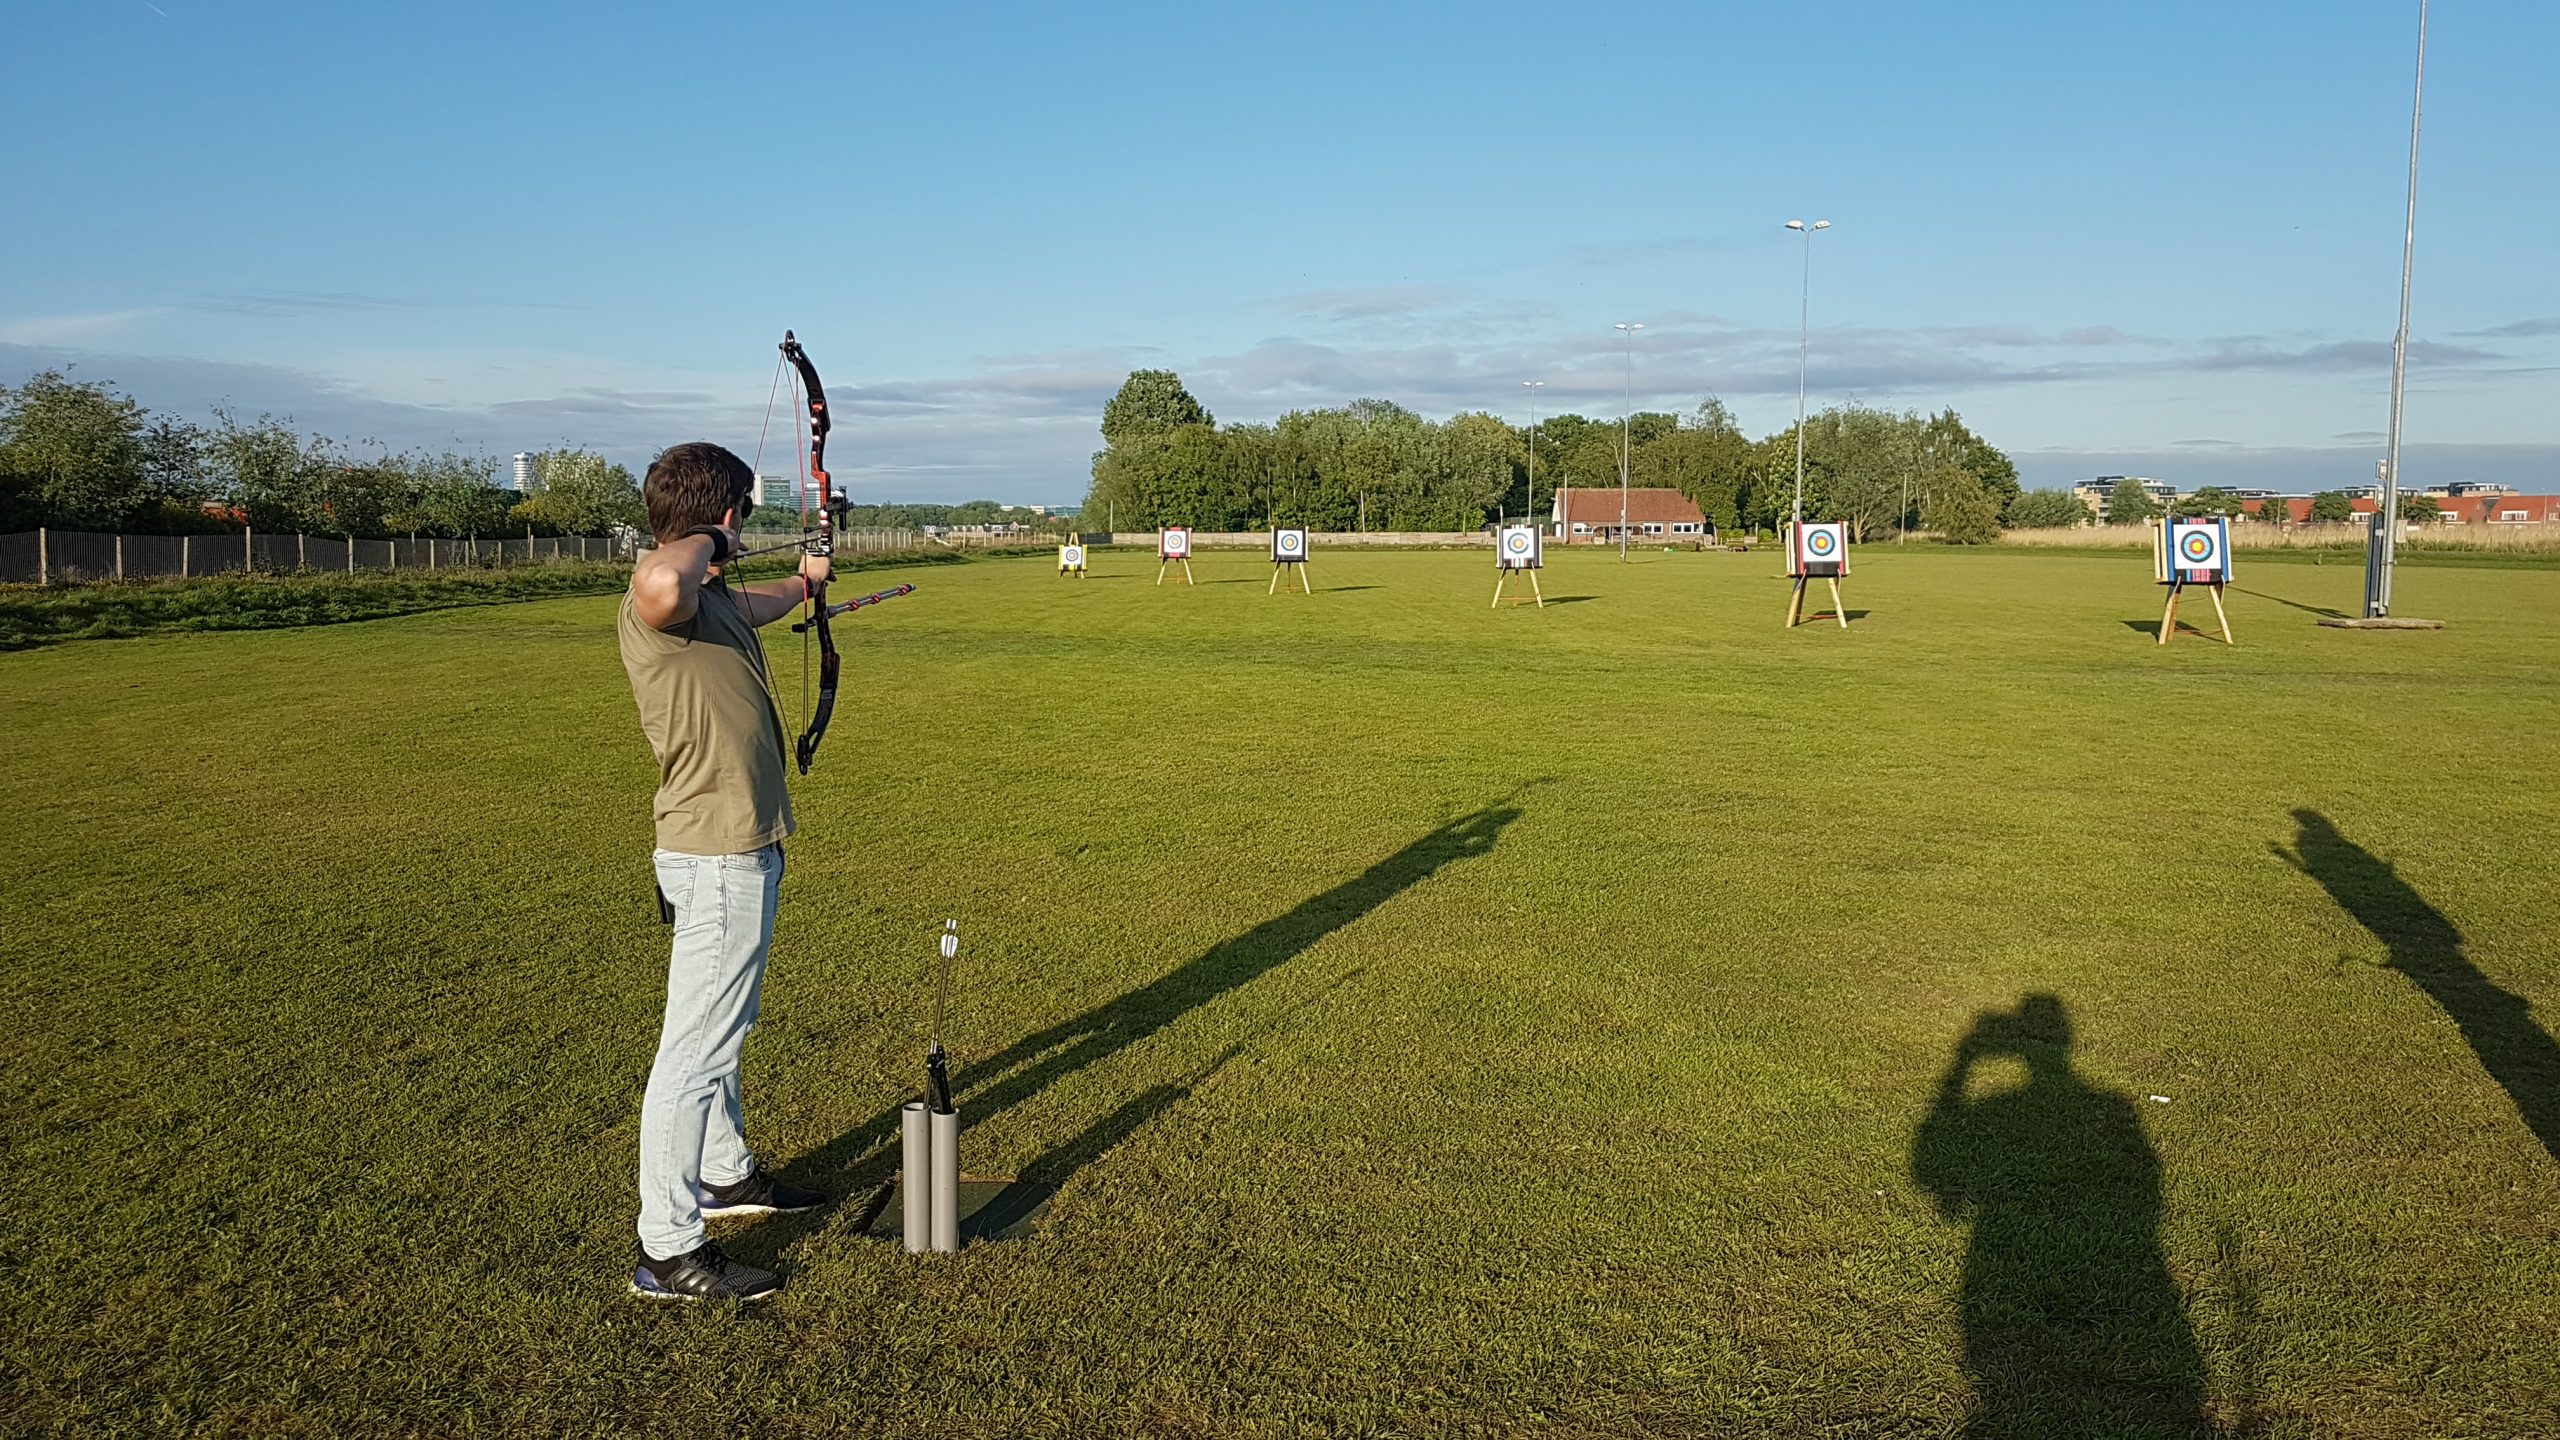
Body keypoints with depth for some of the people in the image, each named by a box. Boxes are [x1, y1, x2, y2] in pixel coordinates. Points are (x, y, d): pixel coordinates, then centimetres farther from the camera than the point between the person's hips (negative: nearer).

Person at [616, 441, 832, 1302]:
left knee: (723, 1028, 25)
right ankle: (668, 1252, 6)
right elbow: (662, 582, -48)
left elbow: (752, 605, 35)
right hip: (719, 860, -11)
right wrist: (703, 541, -25)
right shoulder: (658, 605, -22)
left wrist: (803, 583, 55)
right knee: (695, 1048, -3)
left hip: (740, 851, 11)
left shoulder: (712, 599, 9)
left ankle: (725, 1173, 44)